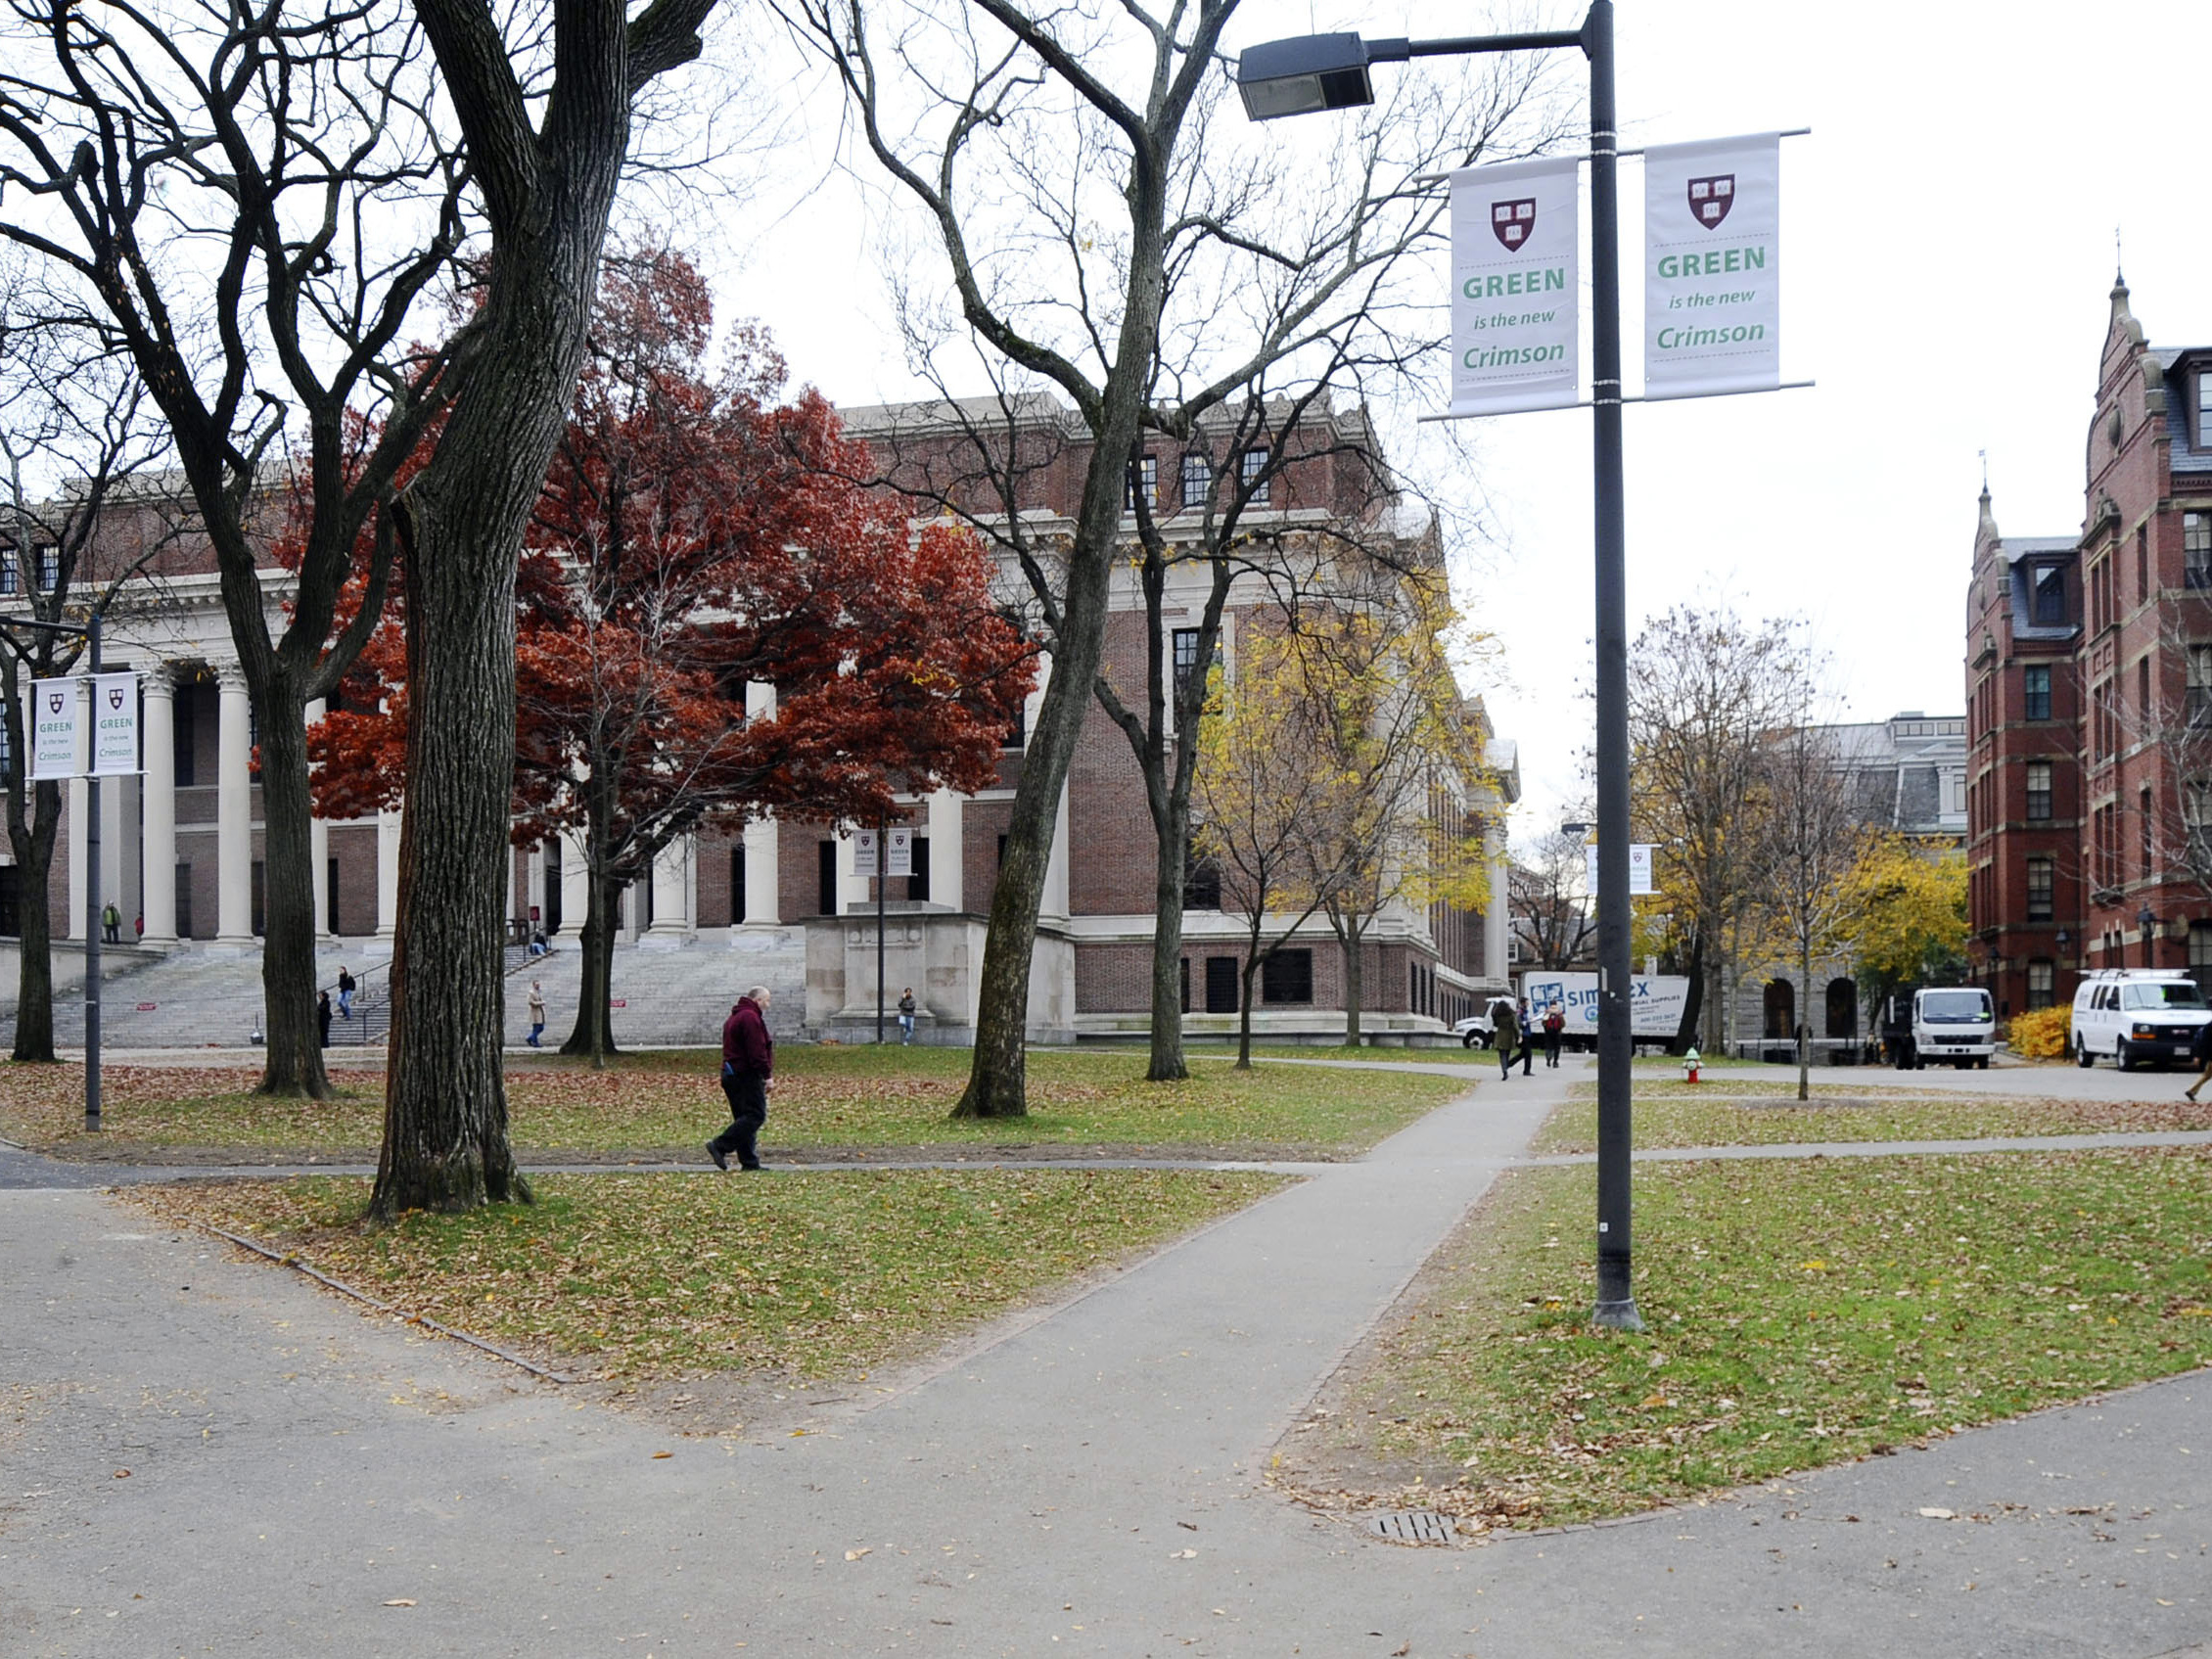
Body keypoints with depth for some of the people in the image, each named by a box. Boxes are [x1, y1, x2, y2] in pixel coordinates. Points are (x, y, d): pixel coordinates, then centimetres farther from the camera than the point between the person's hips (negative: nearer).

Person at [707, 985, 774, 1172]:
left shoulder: (734, 1017, 22)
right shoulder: (751, 1018, -12)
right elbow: (757, 1051, -20)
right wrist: (767, 1075, -17)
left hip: (731, 1074, 11)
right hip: (747, 1076, -11)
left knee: (745, 1117, 9)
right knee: (756, 1115, -12)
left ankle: (749, 1162, 7)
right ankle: (720, 1146, -17)